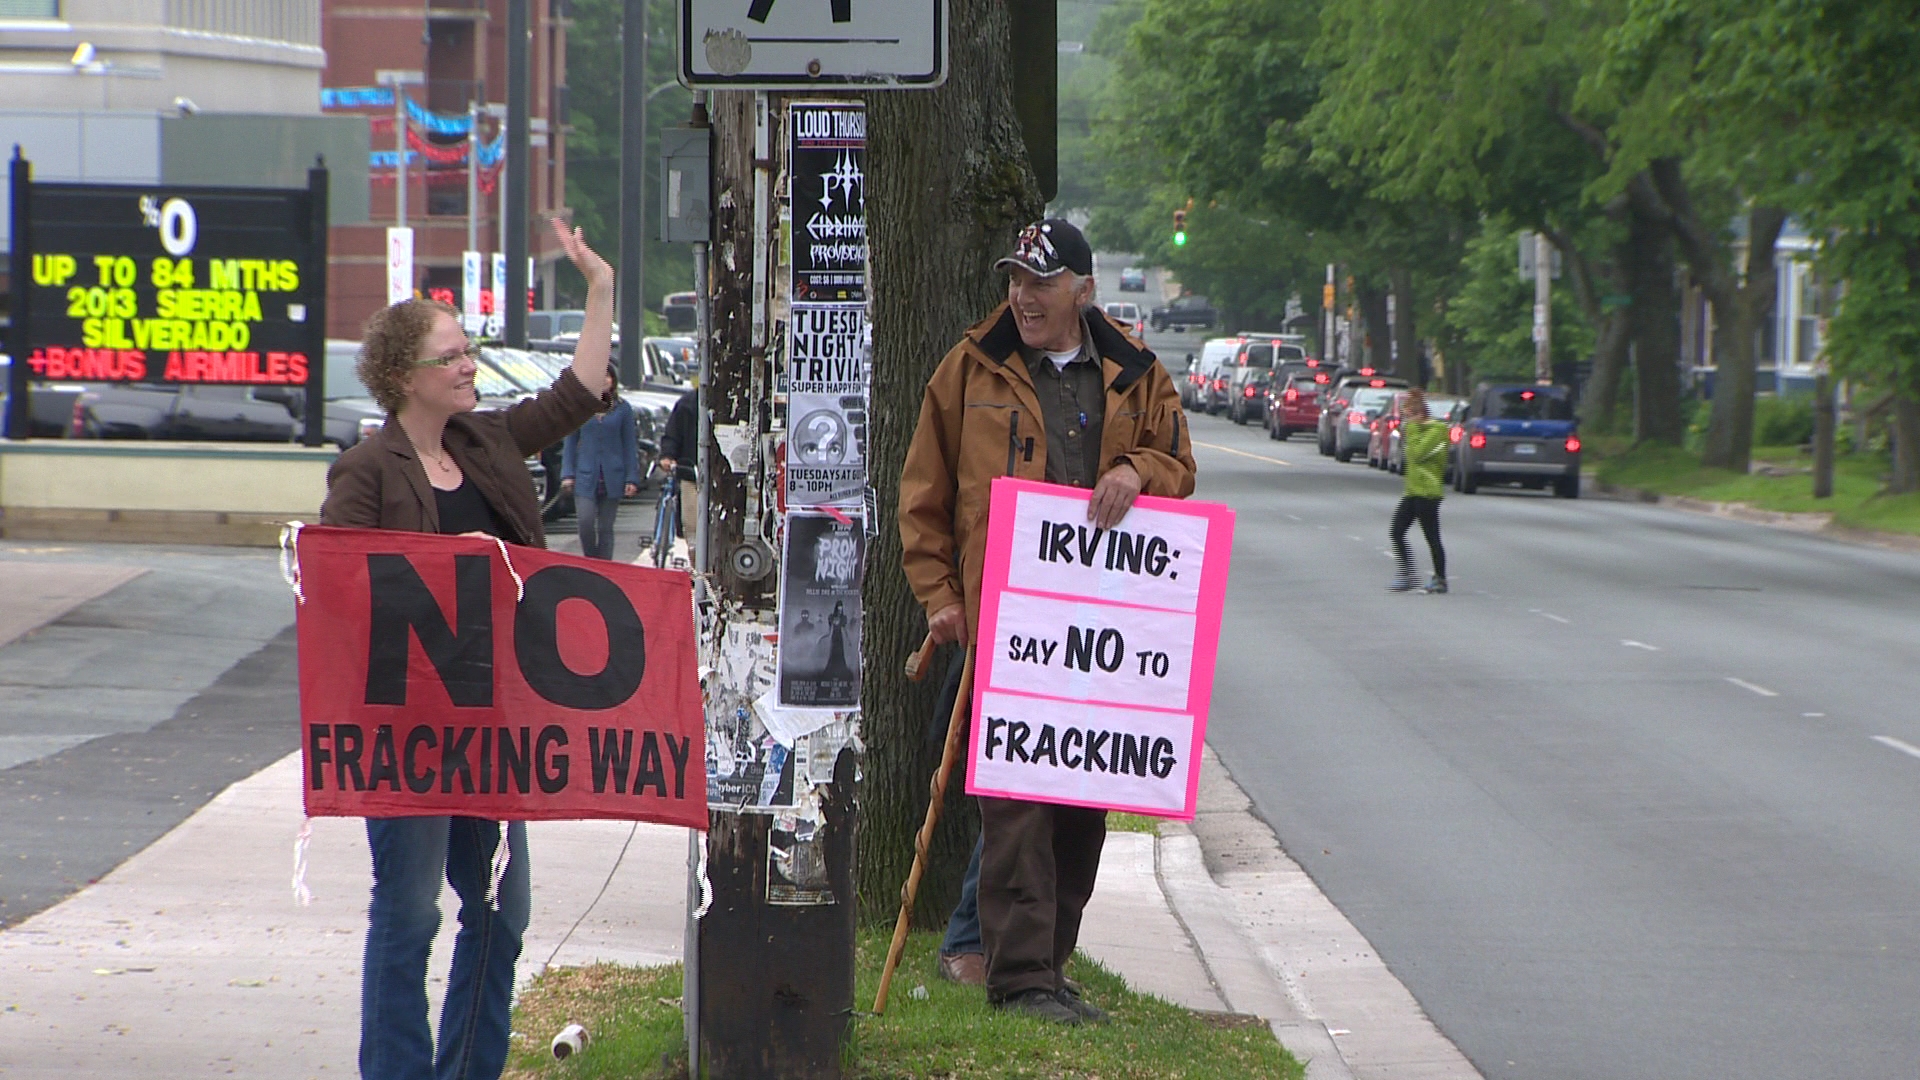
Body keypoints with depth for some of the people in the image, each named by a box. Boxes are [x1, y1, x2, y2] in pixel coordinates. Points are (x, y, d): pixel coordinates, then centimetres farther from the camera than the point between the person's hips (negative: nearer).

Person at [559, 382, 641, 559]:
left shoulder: (622, 409, 3)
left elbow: (630, 445, 5)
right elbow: (570, 443, 8)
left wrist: (632, 479, -1)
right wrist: (567, 474, -1)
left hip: (612, 477, 0)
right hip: (585, 476, 0)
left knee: (605, 528, 3)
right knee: (585, 521, -15)